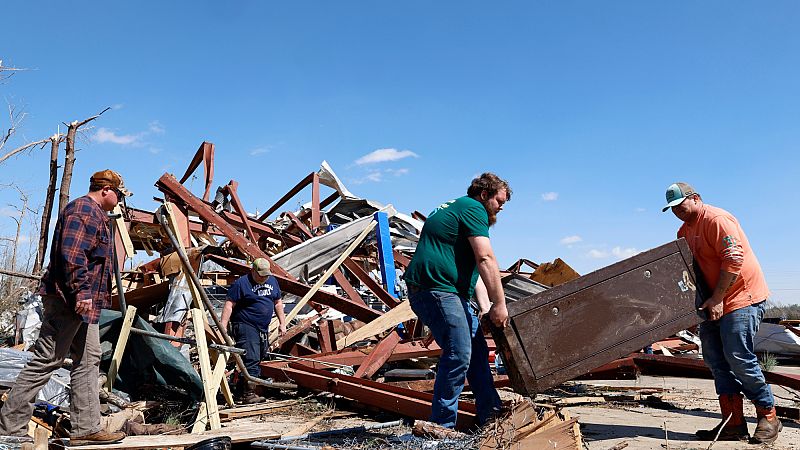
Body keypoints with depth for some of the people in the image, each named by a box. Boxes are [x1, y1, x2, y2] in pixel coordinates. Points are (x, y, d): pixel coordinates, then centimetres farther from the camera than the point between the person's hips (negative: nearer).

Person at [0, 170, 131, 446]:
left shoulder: (95, 214, 22)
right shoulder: (84, 210, -12)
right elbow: (72, 254, -23)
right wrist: (81, 291, -26)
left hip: (84, 303, 11)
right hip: (70, 299, -11)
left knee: (88, 361, 9)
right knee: (45, 361, -5)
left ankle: (86, 429, 13)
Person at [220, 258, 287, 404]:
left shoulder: (272, 281, 11)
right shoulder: (241, 283, -10)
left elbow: (278, 303, 19)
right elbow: (229, 305, -13)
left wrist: (282, 323, 14)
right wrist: (223, 326, -21)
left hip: (263, 328, 8)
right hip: (245, 326, -7)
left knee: (259, 359, 11)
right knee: (251, 359, -13)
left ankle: (240, 390, 23)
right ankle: (248, 394, -7)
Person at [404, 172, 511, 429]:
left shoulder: (457, 210, 27)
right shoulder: (473, 208, -5)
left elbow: (473, 269, 24)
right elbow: (486, 259, -17)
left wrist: (485, 308, 15)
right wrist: (499, 304, -15)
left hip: (449, 291, 11)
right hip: (434, 289, -11)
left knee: (477, 349, 14)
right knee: (458, 353, -12)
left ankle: (490, 415, 23)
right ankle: (442, 426, -3)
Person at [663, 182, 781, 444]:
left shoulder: (716, 219, -14)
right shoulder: (684, 231, 14)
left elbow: (734, 259, -22)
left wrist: (716, 299, -22)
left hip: (742, 296, -9)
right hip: (714, 302, 10)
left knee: (738, 357, -10)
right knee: (715, 359, 6)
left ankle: (768, 418, 9)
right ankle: (734, 424, 10)